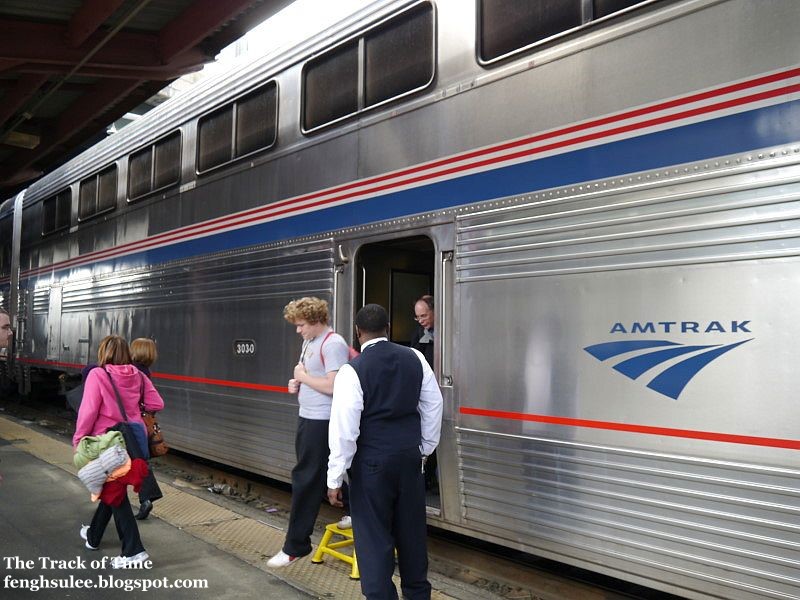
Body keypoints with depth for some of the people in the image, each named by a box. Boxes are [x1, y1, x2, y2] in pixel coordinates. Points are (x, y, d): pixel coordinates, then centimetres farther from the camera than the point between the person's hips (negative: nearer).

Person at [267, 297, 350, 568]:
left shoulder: (332, 344, -17)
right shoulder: (309, 342, 12)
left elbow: (333, 386, -24)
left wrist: (303, 376, -13)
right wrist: (297, 383, 5)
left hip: (322, 421, -10)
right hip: (307, 416, 10)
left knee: (306, 480, -3)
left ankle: (295, 545, 7)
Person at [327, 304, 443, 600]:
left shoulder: (352, 370, -14)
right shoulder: (415, 358, 1)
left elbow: (344, 429, -15)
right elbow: (434, 405, 7)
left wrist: (335, 479, -7)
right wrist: (424, 448, 18)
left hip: (372, 462, -5)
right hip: (410, 456, 5)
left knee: (374, 534, 5)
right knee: (411, 529, 18)